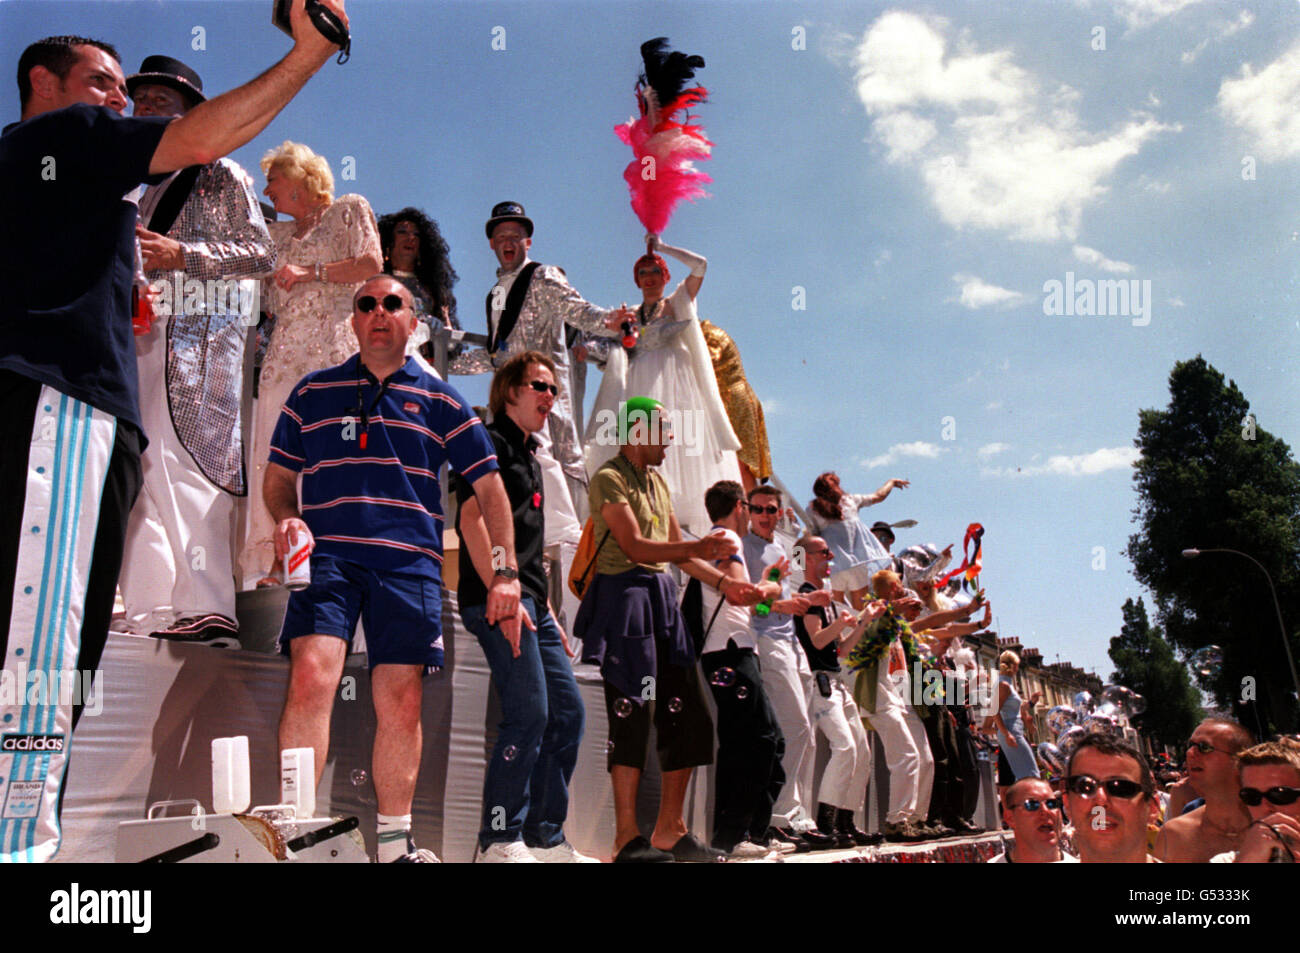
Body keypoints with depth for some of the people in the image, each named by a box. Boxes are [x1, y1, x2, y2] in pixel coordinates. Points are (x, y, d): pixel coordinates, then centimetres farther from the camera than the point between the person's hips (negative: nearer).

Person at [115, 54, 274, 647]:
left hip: (198, 337, -8)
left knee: (182, 462, -17)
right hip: (146, 336, 8)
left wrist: (180, 256, -14)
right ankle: (150, 610, 3)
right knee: (142, 470, 0)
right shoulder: (151, 189, 28)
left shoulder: (221, 175, 5)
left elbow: (261, 254, -5)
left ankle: (208, 611, -17)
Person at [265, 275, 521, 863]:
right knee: (311, 677, -19)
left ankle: (395, 842, 16)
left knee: (401, 705, 1)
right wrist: (286, 519, -3)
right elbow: (278, 476, 20)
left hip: (409, 564, 0)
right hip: (327, 556, 0)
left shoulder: (439, 400, 13)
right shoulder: (312, 392, 16)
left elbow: (488, 485, 12)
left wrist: (506, 572, 4)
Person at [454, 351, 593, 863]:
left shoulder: (528, 456, 25)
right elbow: (472, 519, -16)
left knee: (568, 712, 8)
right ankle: (500, 842, -1)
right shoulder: (492, 442, -3)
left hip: (530, 605, 10)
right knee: (529, 714, -13)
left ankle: (544, 838, 16)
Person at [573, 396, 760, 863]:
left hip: (662, 597, 9)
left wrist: (724, 583, 12)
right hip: (625, 595, -9)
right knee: (634, 713, -10)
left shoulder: (657, 481, 21)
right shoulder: (609, 479, -6)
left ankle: (669, 831, 15)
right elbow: (634, 546, -17)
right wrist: (699, 547, -27)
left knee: (689, 714, 6)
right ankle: (627, 838, -2)